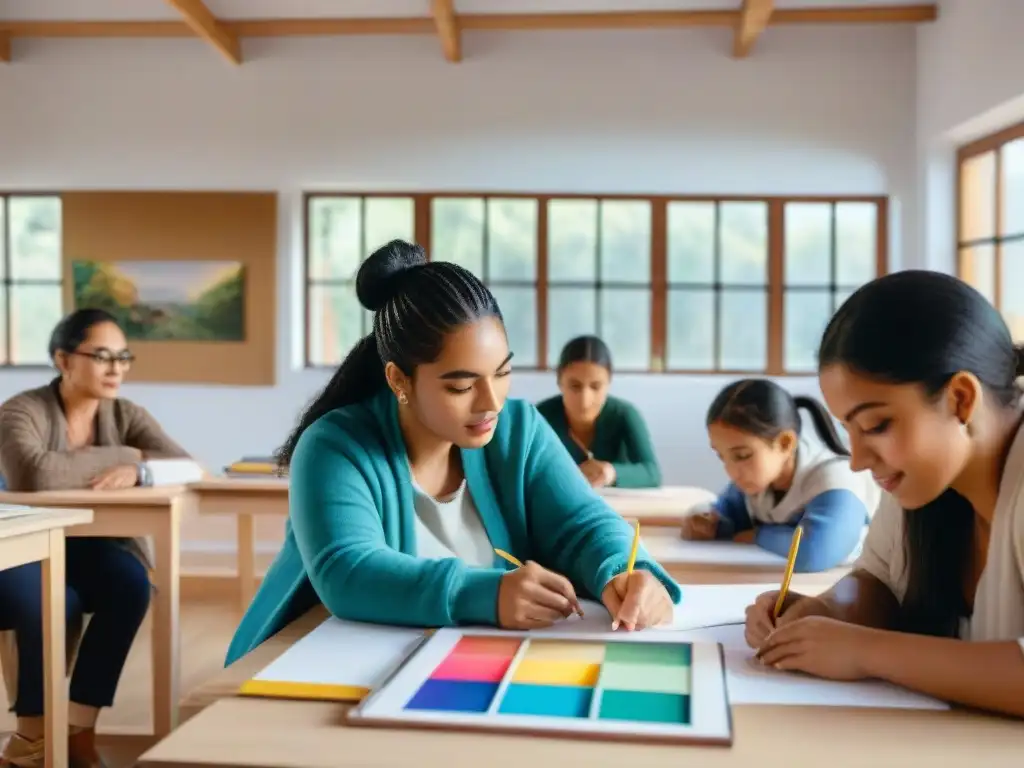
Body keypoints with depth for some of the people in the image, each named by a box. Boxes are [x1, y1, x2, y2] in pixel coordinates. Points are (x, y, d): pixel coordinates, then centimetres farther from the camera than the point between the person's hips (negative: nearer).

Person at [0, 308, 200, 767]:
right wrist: (124, 455, -23)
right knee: (54, 603, -34)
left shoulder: (126, 416, 2)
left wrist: (138, 471, -31)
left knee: (130, 585, -28)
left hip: (92, 550, 4)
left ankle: (77, 728, -18)